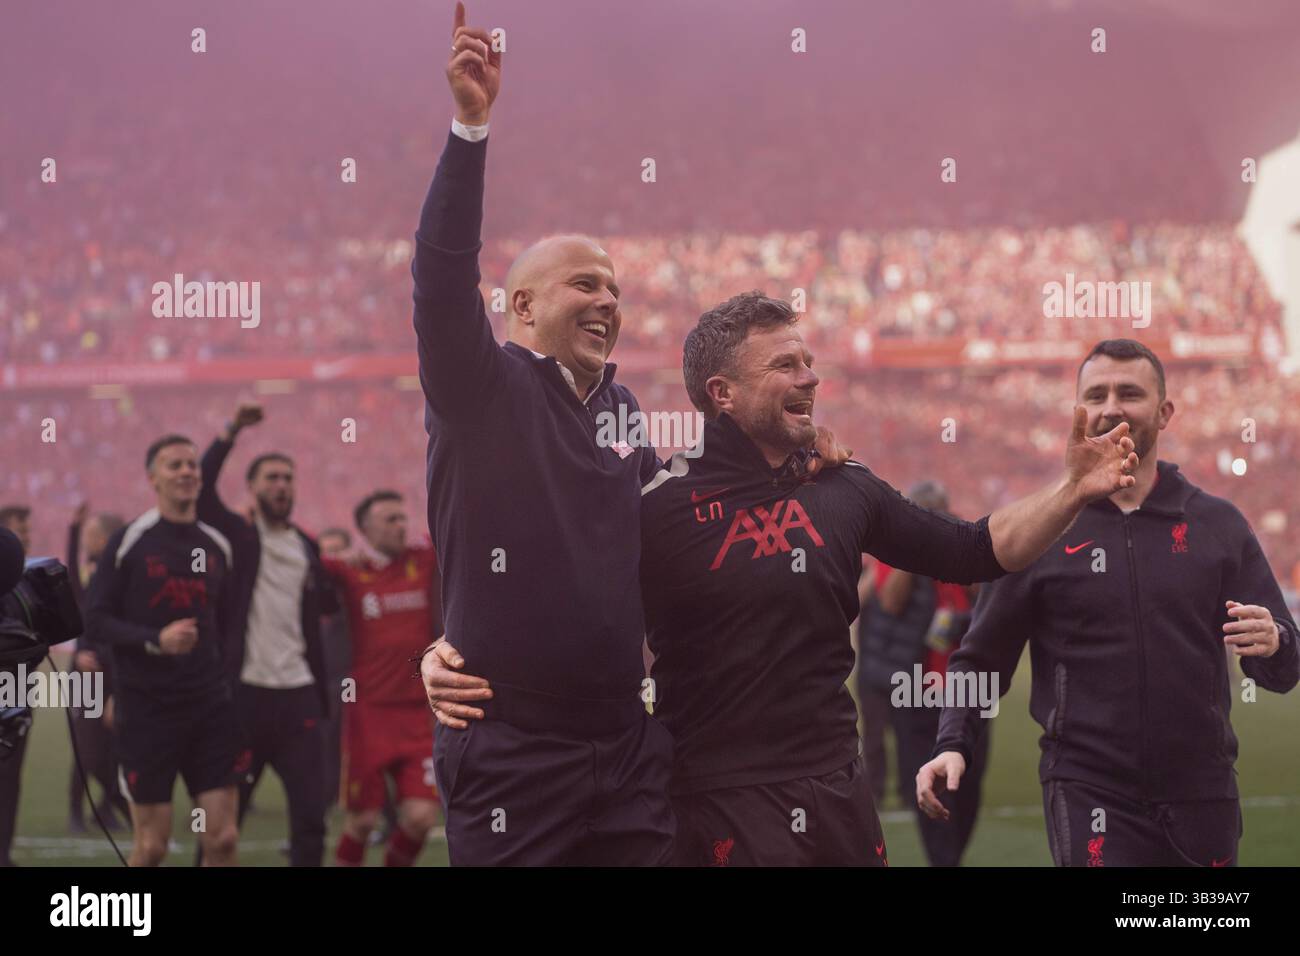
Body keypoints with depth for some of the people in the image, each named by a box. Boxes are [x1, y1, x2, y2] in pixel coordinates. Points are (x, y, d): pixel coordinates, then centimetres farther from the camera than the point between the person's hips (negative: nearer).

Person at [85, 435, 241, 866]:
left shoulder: (217, 544, 9)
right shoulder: (129, 540, -5)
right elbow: (94, 620, -8)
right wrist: (155, 640, -21)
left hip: (210, 706, 4)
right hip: (146, 710, -4)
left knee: (222, 838, -2)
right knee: (152, 845, 0)